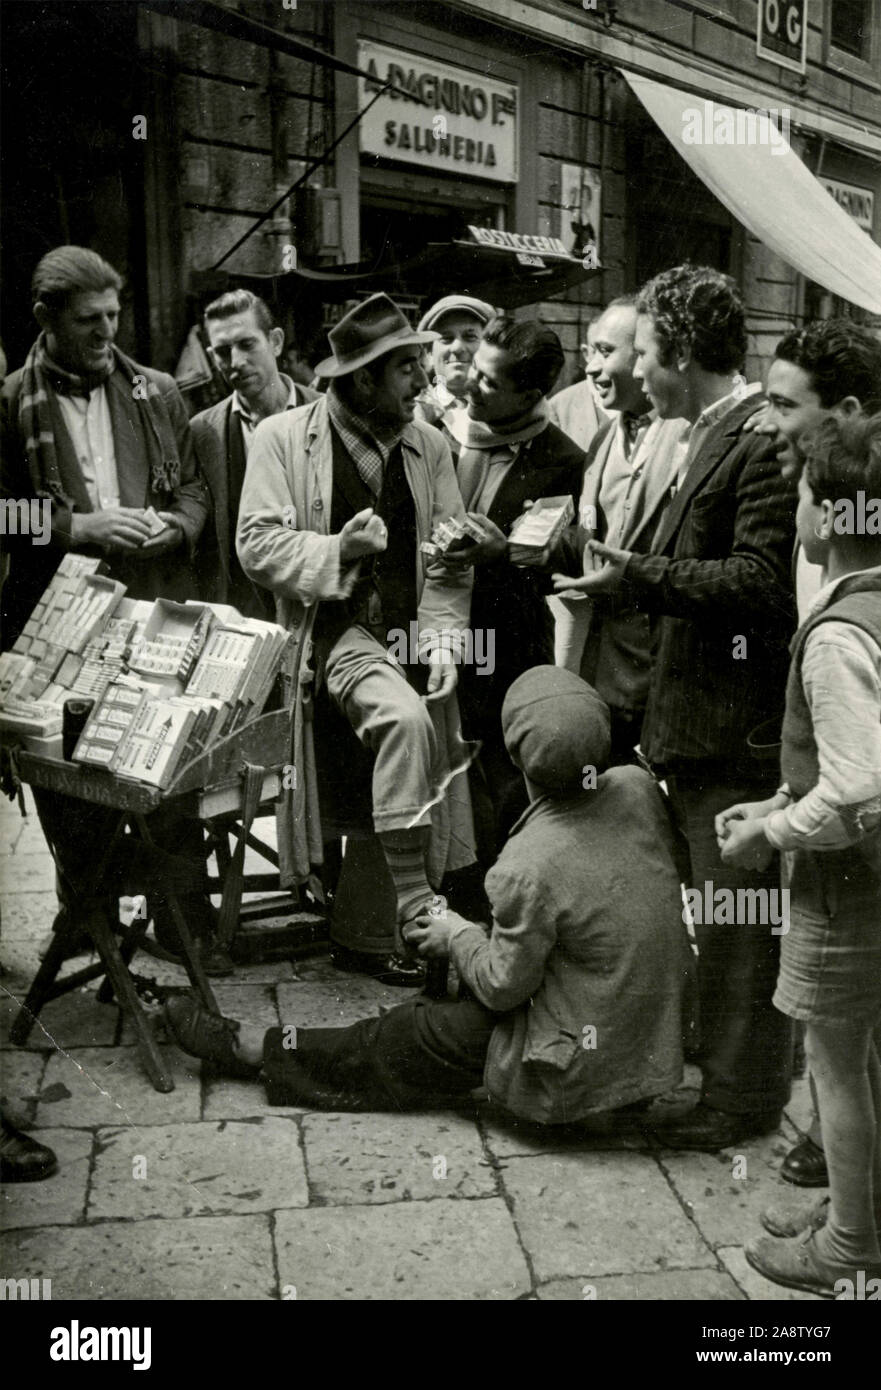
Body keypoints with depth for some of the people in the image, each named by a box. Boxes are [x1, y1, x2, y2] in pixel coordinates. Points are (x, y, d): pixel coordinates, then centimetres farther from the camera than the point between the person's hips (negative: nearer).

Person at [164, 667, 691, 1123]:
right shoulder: (637, 788, -9)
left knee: (412, 1037, 11)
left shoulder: (529, 866, -29)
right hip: (656, 1050, 6)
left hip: (579, 1076, -6)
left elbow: (504, 986, -17)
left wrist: (459, 937, 2)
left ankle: (252, 1048, 29)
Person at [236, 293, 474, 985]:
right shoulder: (284, 437, 0)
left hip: (413, 632, 5)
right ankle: (415, 914, -23)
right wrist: (338, 550, -19)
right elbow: (258, 544, -5)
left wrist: (443, 636, -5)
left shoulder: (429, 444, 11)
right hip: (337, 627, -5)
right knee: (404, 717, -31)